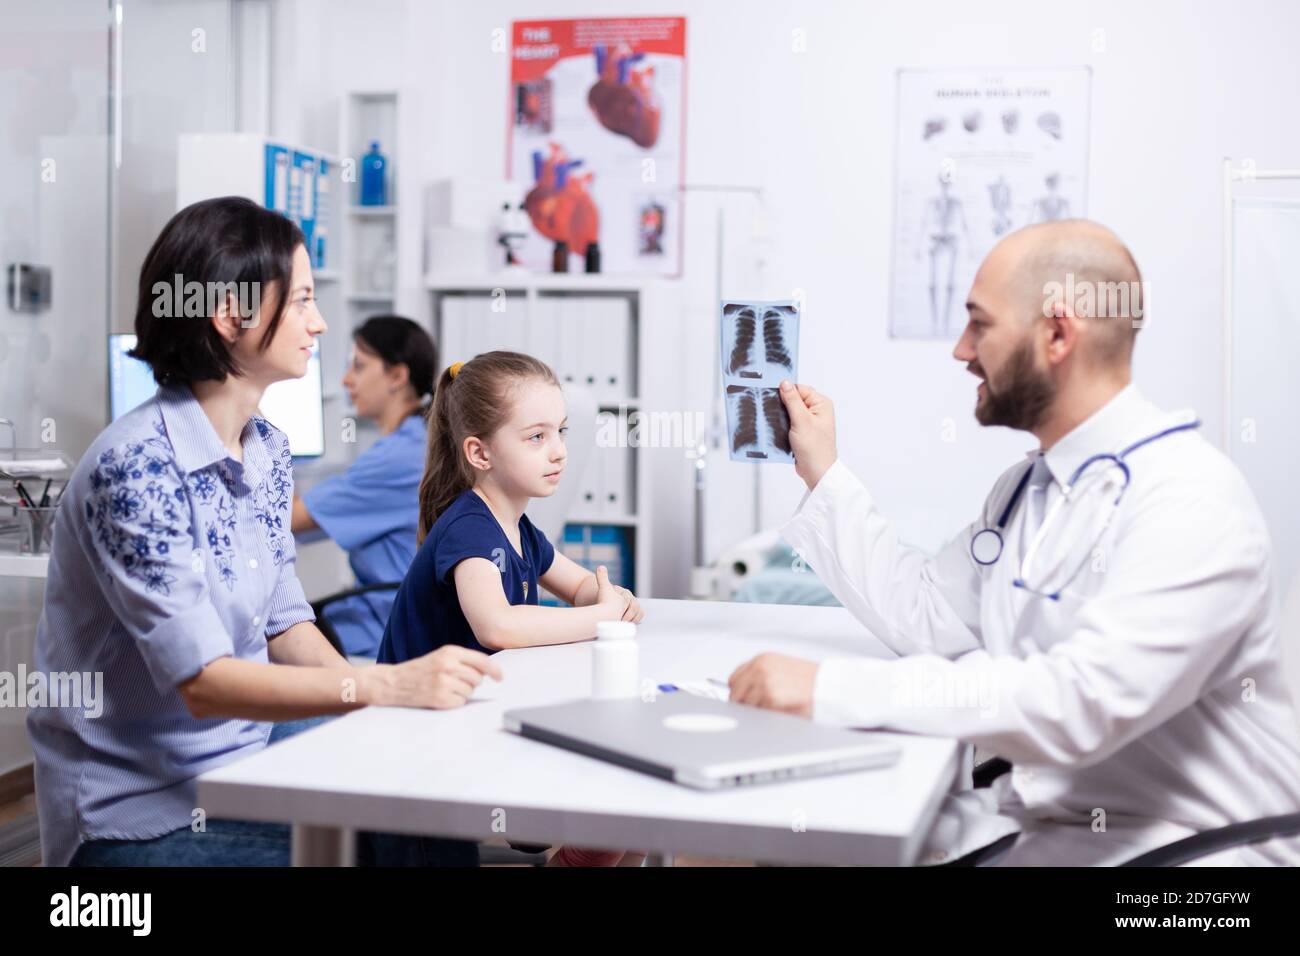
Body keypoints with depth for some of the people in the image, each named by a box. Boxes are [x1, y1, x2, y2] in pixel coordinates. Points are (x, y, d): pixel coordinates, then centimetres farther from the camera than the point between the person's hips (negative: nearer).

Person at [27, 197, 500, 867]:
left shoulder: (267, 449, 4)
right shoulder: (136, 467, -23)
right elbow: (201, 680, -27)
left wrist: (368, 688, -9)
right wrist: (387, 686, -35)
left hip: (249, 753, 8)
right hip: (144, 816, -7)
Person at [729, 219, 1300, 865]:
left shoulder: (1191, 499, -21)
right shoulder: (1025, 485, 9)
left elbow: (1081, 702, -32)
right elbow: (926, 618, 12)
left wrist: (831, 690, -35)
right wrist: (823, 472, 12)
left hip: (1164, 843, -7)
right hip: (1030, 816, 8)